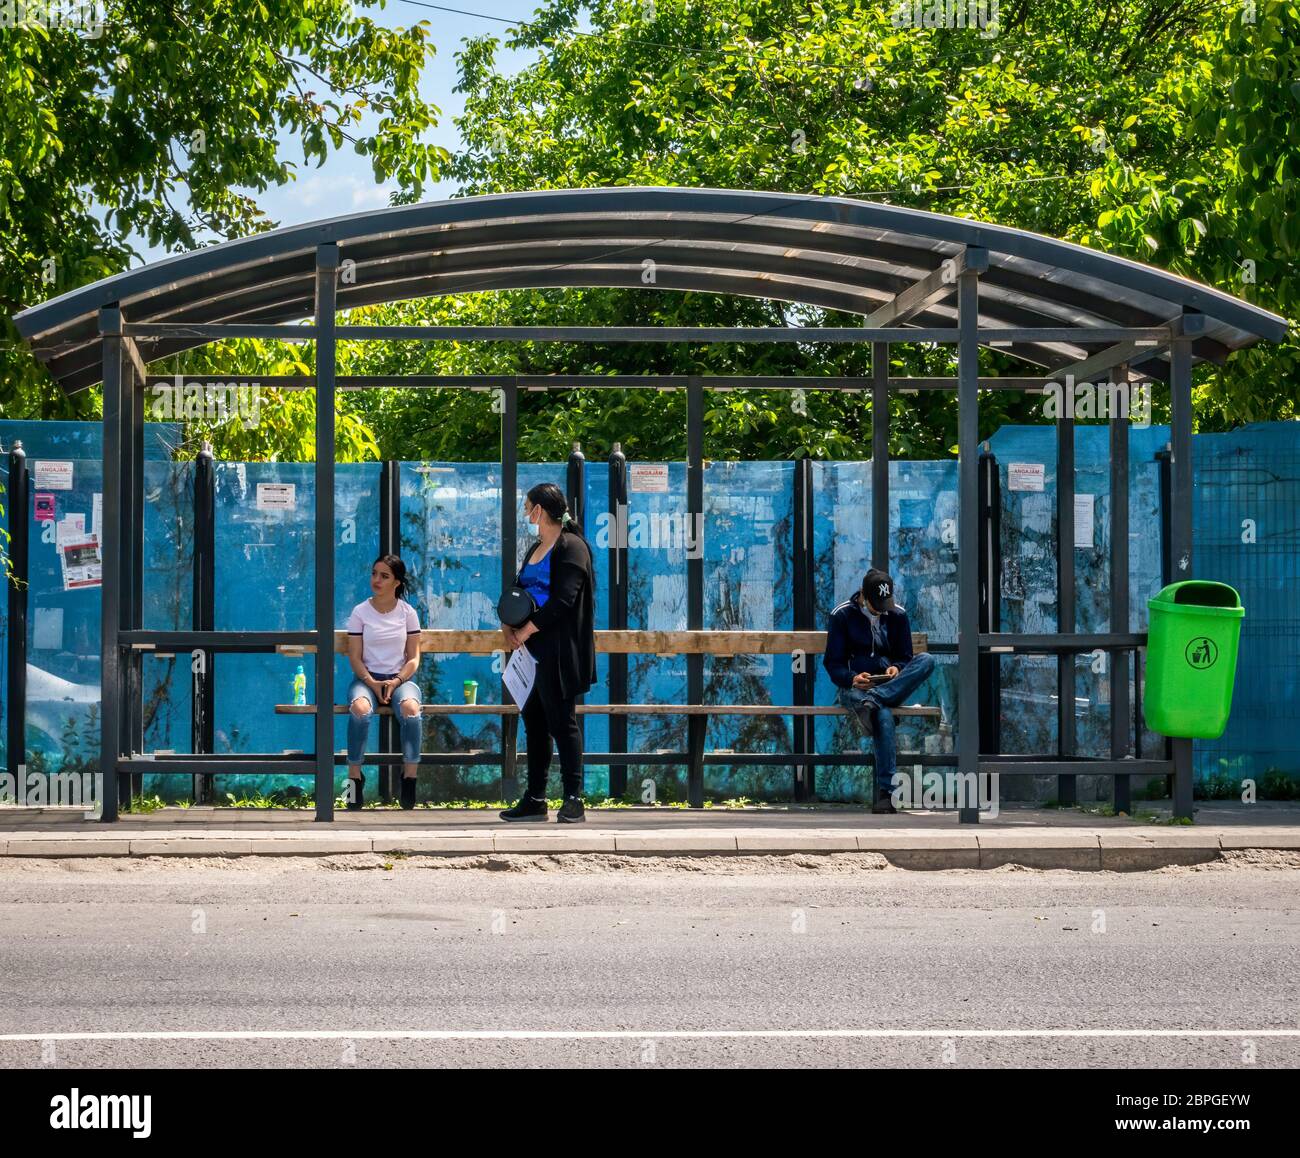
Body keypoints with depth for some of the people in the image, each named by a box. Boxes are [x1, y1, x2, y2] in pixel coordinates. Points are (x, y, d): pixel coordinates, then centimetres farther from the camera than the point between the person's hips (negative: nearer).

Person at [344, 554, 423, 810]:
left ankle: (409, 780, -25)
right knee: (360, 709, -37)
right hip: (367, 678, 0)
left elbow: (413, 657, 5)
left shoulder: (408, 613, 7)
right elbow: (355, 657, 2)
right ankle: (354, 778, -25)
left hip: (400, 679, 0)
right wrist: (372, 683, -15)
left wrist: (397, 681, -13)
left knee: (410, 708, -36)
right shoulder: (360, 612, 5)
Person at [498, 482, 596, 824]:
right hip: (536, 649, 9)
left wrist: (525, 632, -15)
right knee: (533, 718, 10)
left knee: (561, 721, -7)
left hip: (559, 651, -9)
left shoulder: (571, 548, -9)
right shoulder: (536, 549, 18)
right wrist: (508, 624, -1)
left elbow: (562, 600, -18)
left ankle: (574, 801, -2)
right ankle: (535, 799, 16)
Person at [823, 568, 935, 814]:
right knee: (883, 714, -39)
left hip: (891, 686, 4)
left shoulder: (897, 615, 12)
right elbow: (833, 664, 0)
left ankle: (871, 702, -43)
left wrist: (897, 669, -12)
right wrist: (852, 679, -22)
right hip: (853, 688, -4)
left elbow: (905, 657, 14)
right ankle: (886, 792, -45)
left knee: (927, 660, -28)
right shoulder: (843, 615, 3)